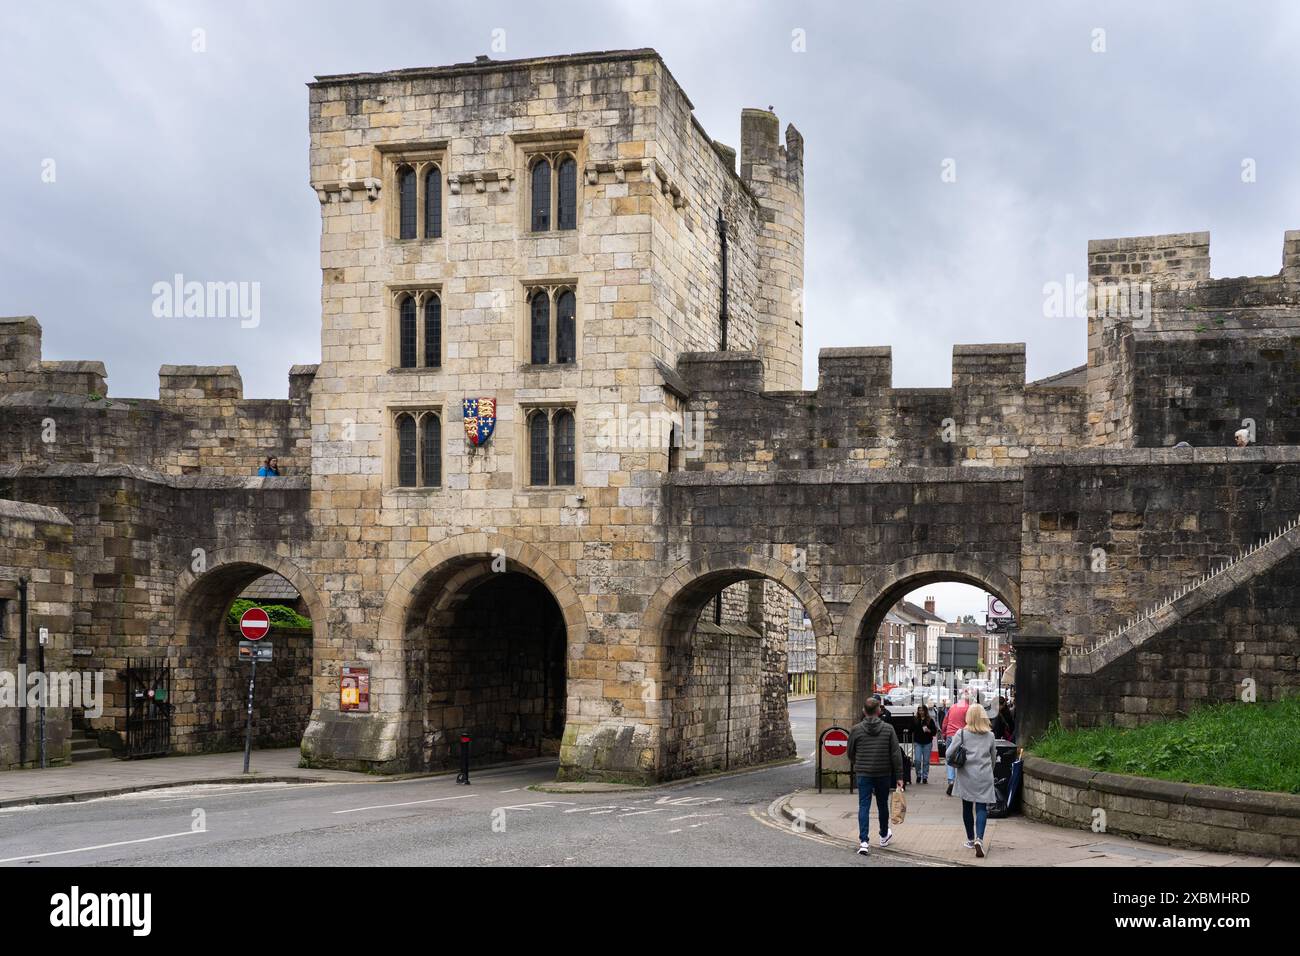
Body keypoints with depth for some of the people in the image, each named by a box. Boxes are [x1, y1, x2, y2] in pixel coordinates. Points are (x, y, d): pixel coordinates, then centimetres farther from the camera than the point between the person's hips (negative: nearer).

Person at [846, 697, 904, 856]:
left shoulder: (856, 729, -4)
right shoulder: (888, 729, -4)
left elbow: (850, 752, 6)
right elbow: (896, 754, -5)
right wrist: (899, 776, 0)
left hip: (863, 773, -1)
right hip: (883, 774, 1)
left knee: (864, 806, -1)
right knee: (883, 805, 17)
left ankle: (864, 841, -14)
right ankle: (884, 836, 36)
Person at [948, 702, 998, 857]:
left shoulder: (962, 733, -6)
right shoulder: (990, 735, 3)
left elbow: (949, 753, -7)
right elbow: (993, 757, 13)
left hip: (966, 775, -1)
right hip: (984, 776, 1)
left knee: (967, 807, 13)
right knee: (982, 808, 0)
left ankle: (970, 839, 21)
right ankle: (979, 839, -18)